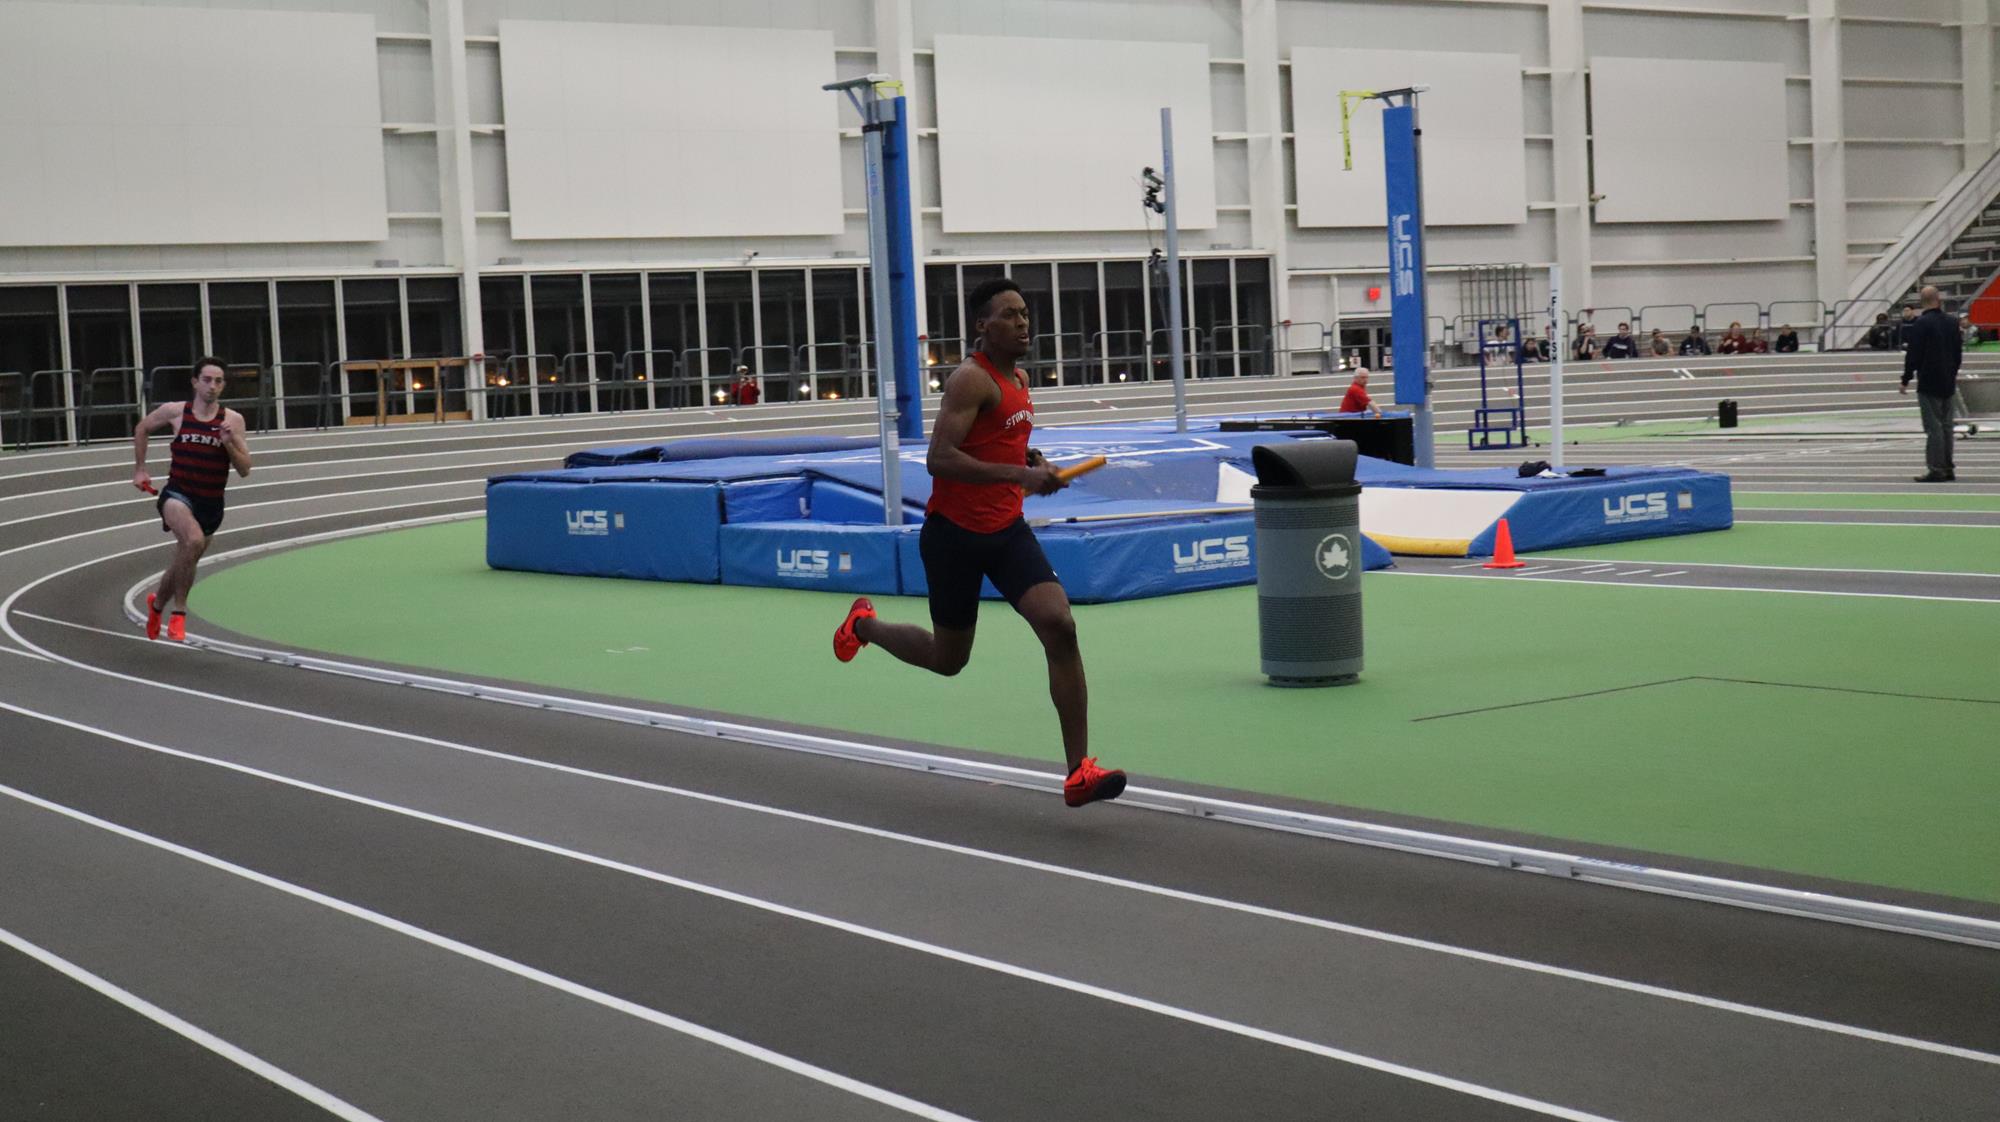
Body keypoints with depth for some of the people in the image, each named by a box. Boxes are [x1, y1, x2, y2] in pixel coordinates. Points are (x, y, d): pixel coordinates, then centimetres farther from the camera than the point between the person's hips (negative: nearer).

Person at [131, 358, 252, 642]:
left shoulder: (233, 420, -2)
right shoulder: (175, 412, -4)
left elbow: (245, 469, -2)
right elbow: (141, 429, 15)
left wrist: (229, 443, -18)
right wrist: (139, 469, 14)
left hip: (211, 504, 3)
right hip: (178, 496, -3)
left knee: (184, 563, 18)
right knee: (194, 541, -33)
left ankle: (157, 603, 50)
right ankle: (178, 612, -18)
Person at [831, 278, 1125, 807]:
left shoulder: (1020, 379, 11)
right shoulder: (971, 379, -16)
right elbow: (939, 459, -26)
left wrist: (1034, 462, 8)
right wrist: (1019, 475, -30)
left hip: (1006, 528, 7)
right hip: (955, 532, -6)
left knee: (1060, 627, -14)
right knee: (948, 659, 10)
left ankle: (1079, 772, -14)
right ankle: (864, 624, 43)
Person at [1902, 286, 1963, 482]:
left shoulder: (1921, 324, -13)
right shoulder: (1952, 323, 7)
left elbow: (1913, 355, -14)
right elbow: (1959, 353, 14)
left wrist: (1906, 380, -7)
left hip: (1929, 384, -6)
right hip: (1948, 384, 6)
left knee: (1934, 427, -7)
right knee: (1946, 426, 13)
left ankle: (1936, 469, -8)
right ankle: (1948, 469, 16)